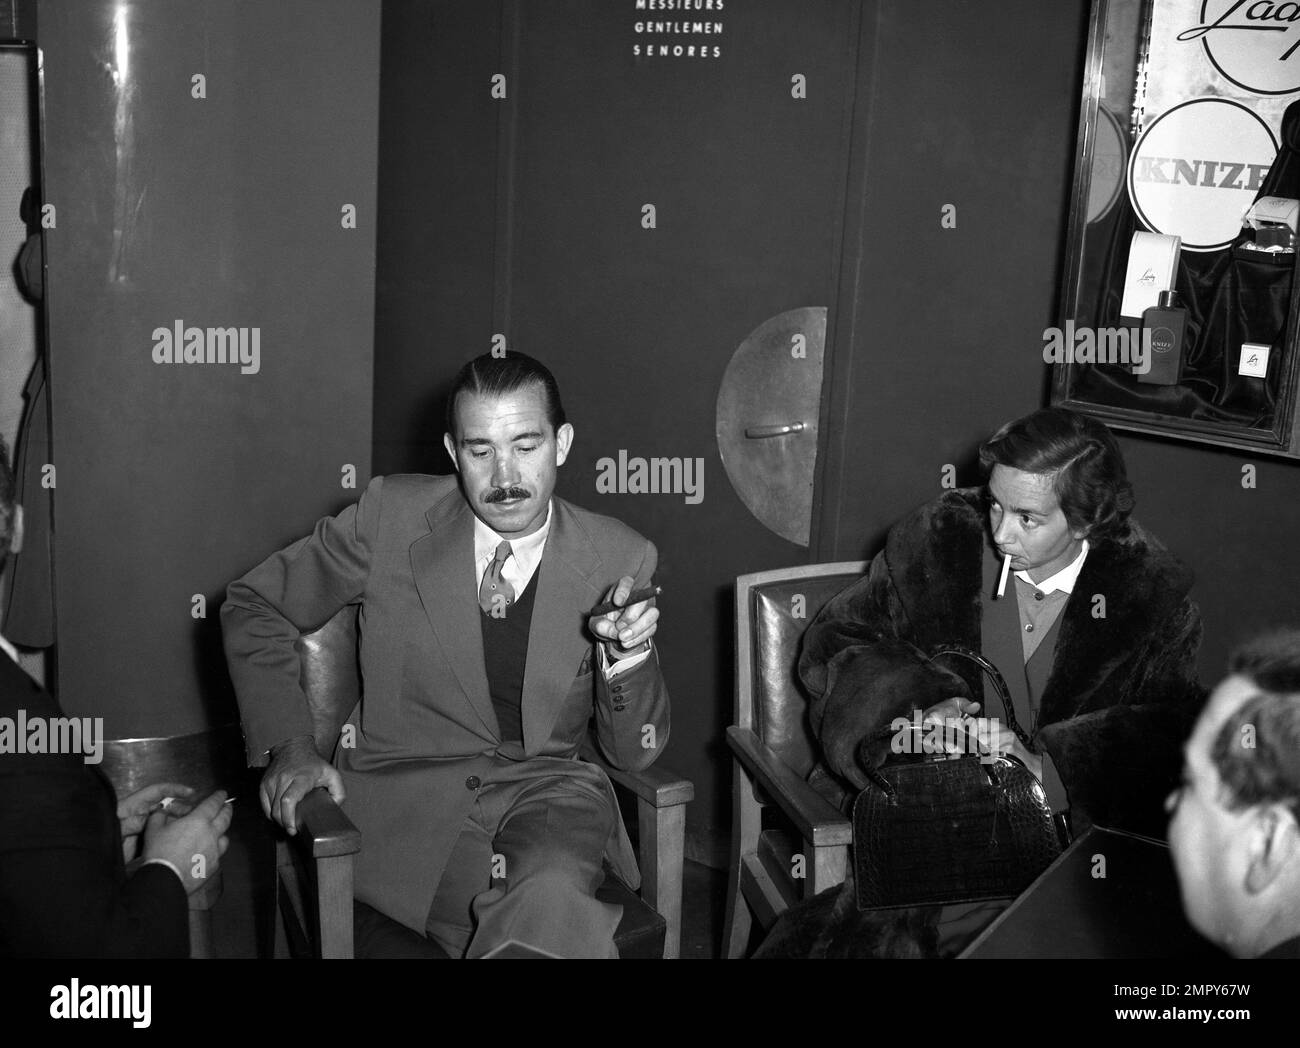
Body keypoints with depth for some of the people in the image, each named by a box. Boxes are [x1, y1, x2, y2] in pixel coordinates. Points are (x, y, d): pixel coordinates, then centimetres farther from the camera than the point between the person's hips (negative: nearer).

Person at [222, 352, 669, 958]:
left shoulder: (620, 560, -1)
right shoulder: (390, 517, -3)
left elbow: (636, 755, 3)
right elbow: (254, 607, 10)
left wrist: (630, 654, -18)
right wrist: (287, 747, -3)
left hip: (548, 789, 2)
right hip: (407, 789, -1)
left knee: (552, 891, -33)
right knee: (551, 917, -29)